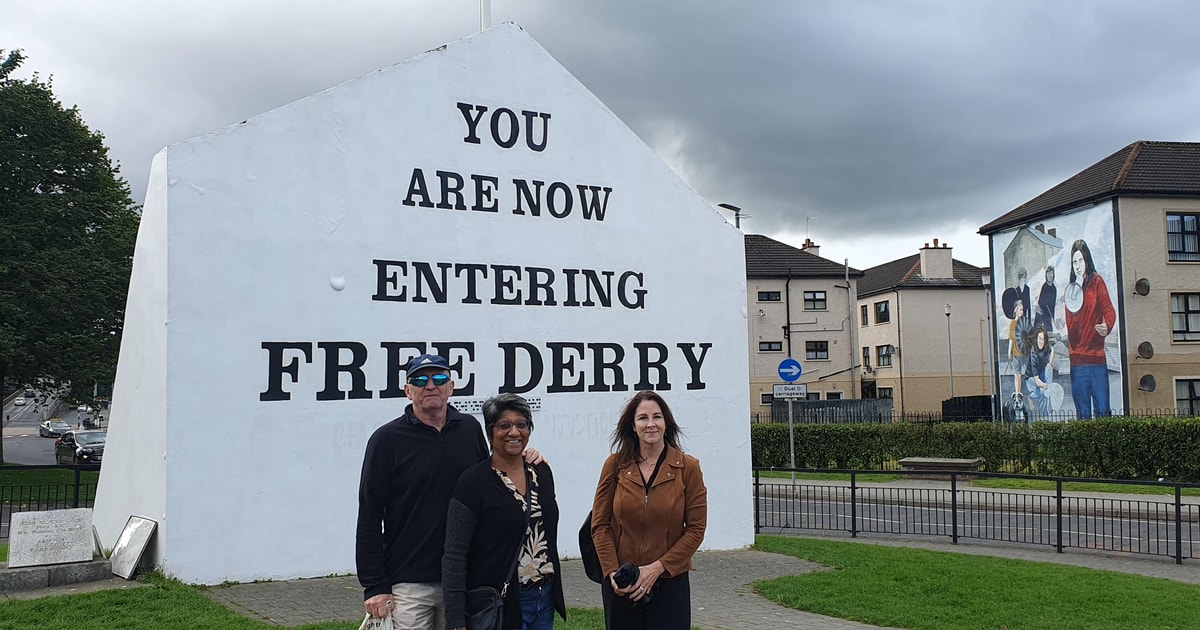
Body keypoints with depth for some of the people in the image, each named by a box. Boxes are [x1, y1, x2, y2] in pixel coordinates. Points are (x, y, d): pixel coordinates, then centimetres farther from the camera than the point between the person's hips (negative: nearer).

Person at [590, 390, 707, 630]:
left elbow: (696, 529, -4)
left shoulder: (688, 467, -3)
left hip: (670, 582, -1)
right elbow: (600, 525, 3)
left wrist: (657, 568, -11)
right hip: (620, 585, 1)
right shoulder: (615, 464, 0)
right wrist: (612, 571, -9)